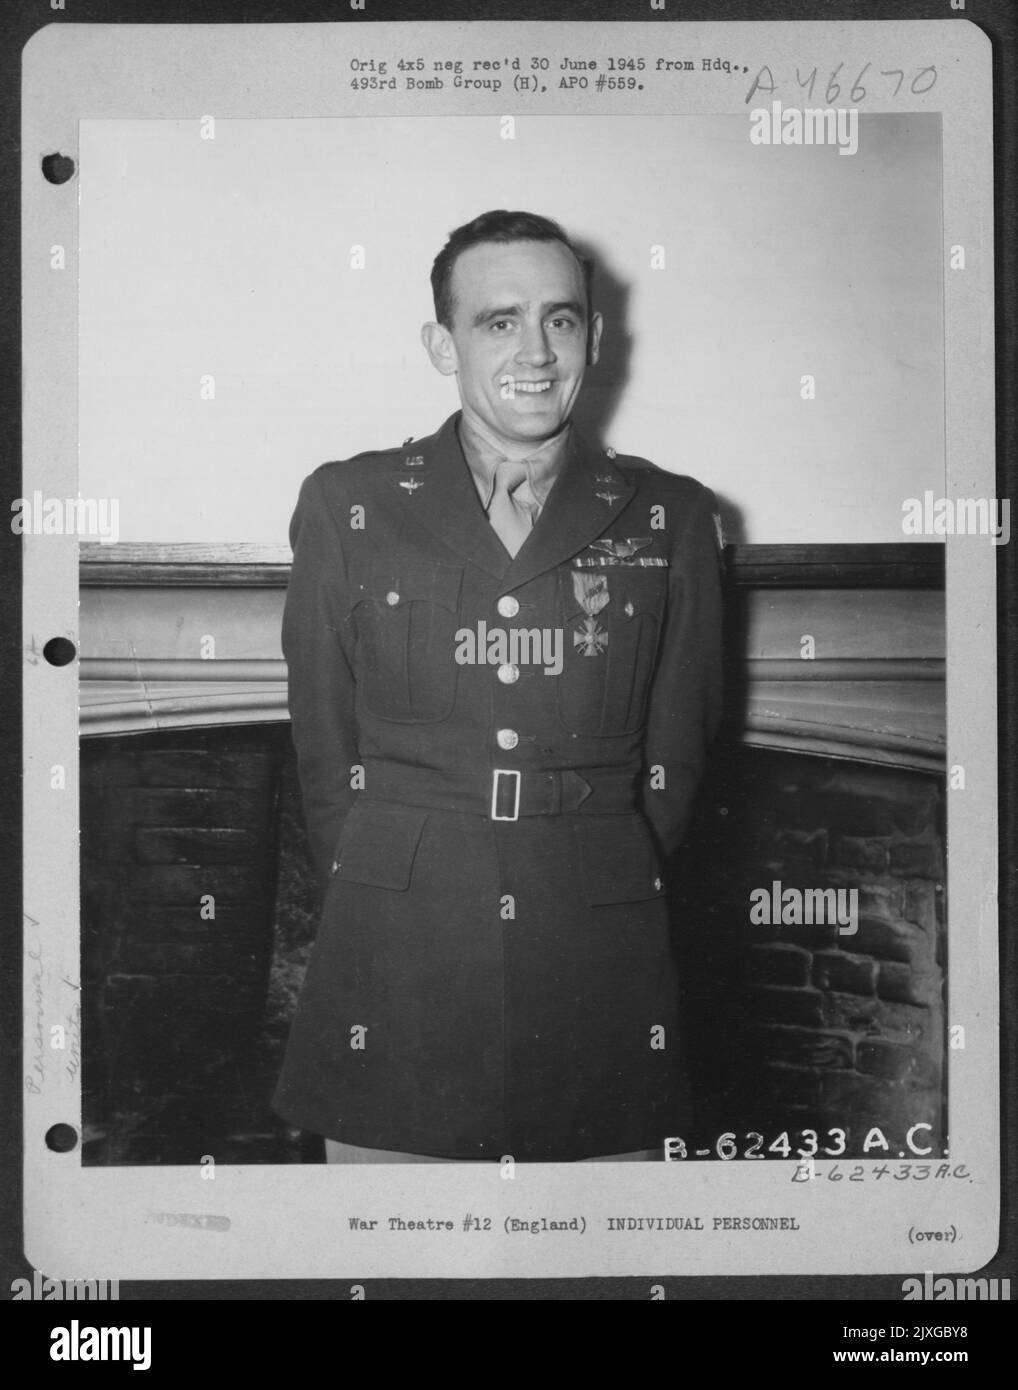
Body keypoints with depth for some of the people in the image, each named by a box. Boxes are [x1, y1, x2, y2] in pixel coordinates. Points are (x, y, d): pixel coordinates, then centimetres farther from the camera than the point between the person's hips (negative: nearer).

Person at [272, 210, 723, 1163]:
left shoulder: (670, 519, 6)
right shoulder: (347, 506, 4)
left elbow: (673, 761, 10)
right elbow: (323, 754, 8)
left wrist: (592, 900, 7)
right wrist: (394, 901, 6)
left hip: (601, 977, 1)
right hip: (394, 972, 0)